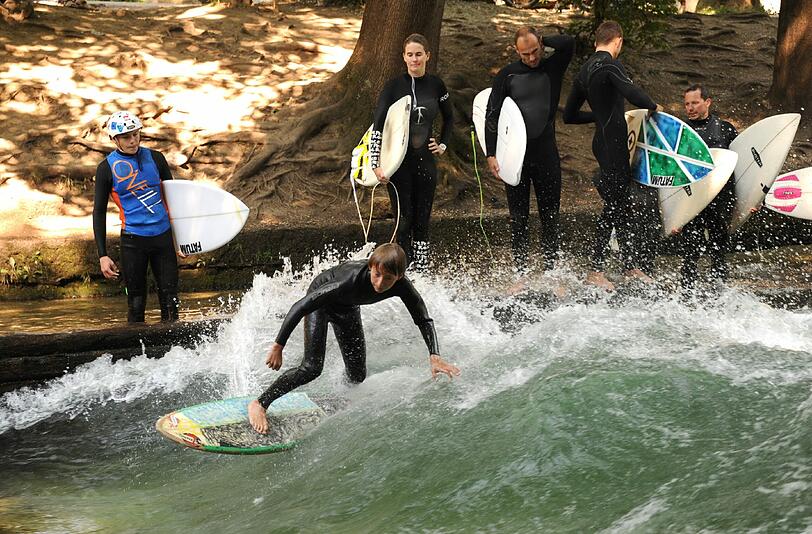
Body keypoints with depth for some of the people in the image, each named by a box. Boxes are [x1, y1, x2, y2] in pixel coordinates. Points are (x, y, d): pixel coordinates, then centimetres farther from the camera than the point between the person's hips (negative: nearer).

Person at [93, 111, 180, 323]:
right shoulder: (107, 168, -1)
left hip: (164, 236, 3)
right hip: (133, 240, -3)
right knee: (136, 303, 0)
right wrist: (103, 255, -3)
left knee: (170, 300, 3)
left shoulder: (155, 158, 7)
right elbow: (99, 212, 3)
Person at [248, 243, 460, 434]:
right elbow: (300, 307, -39)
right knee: (312, 368, -19)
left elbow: (424, 321, -18)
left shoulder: (401, 286, -32)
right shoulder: (353, 279, -45)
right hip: (320, 300, -5)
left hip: (348, 308, 5)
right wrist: (278, 347, -36)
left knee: (357, 376, 7)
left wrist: (435, 357, -33)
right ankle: (259, 404, -6)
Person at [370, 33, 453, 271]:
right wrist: (376, 164, -21)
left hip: (425, 161, 3)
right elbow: (377, 128, -12)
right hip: (398, 161, -3)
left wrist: (443, 144, 13)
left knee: (422, 222, 6)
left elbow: (449, 118, 24)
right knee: (404, 222, -5)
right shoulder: (393, 87, -6)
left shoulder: (436, 86, 4)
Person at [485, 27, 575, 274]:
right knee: (518, 218, 4)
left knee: (550, 216, 4)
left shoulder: (552, 68, 4)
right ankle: (521, 273, 9)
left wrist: (543, 41, -2)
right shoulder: (507, 75, 2)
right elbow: (492, 115, 0)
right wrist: (491, 154, -8)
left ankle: (551, 271, 10)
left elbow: (568, 43, -15)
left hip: (546, 154, 1)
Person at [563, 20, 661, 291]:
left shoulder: (584, 72, 15)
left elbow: (569, 115, 21)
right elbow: (632, 94, -28)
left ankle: (633, 265, 20)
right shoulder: (610, 65, -12)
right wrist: (653, 106, -8)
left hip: (604, 143, 9)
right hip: (612, 143, -9)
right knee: (614, 203, -3)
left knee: (622, 201, 14)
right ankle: (596, 270, 1)